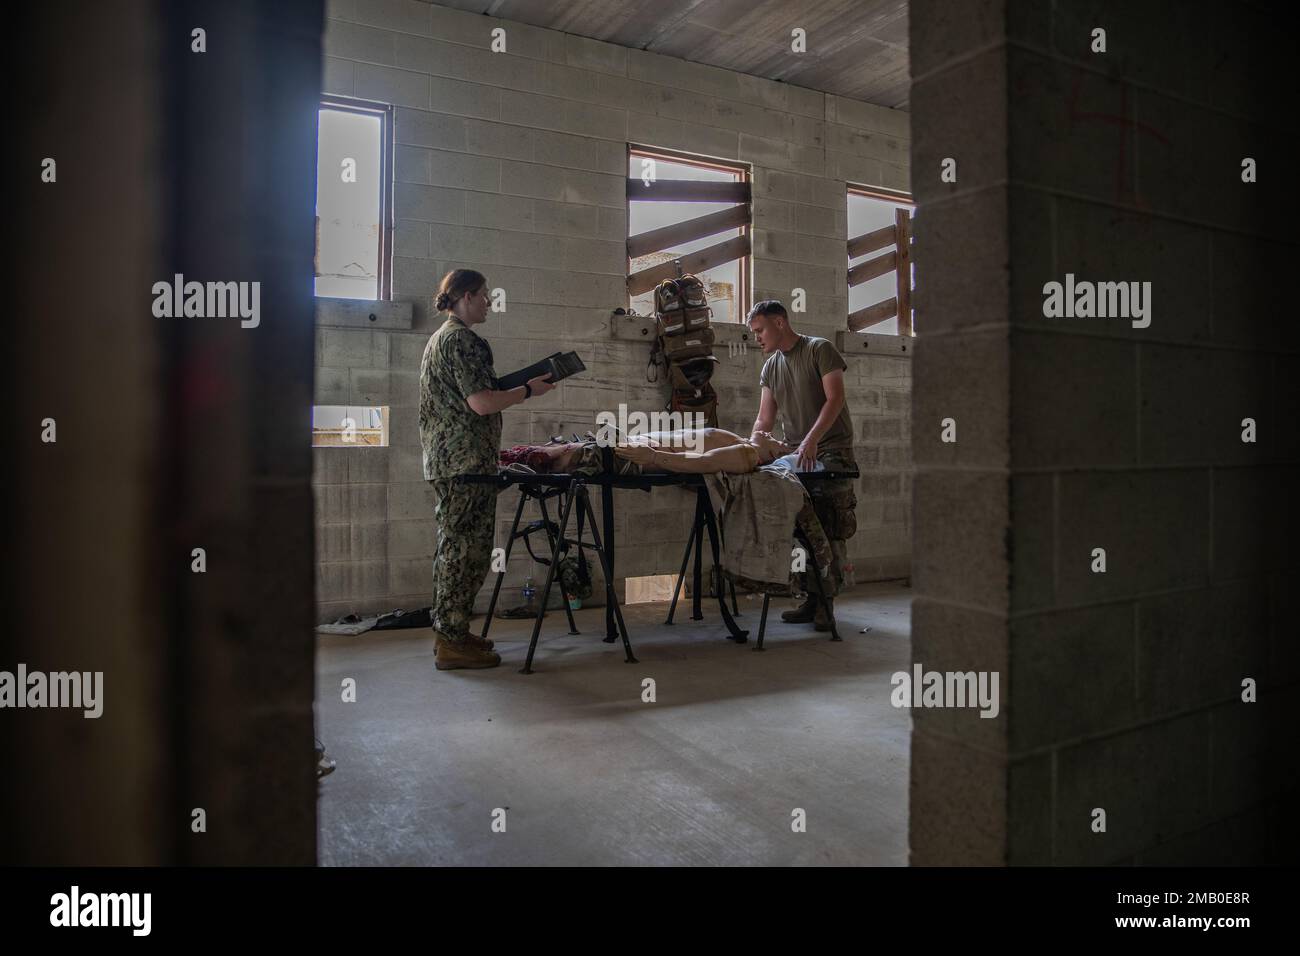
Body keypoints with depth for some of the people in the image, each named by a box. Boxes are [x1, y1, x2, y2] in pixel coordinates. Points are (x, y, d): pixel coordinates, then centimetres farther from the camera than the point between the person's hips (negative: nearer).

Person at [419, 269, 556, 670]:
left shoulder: (440, 337, 22)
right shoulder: (461, 339, -11)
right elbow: (481, 403, -19)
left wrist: (512, 385, 18)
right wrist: (528, 390, -6)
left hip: (445, 457, 11)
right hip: (466, 458, -11)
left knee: (455, 545, 14)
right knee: (466, 547, -7)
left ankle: (450, 633, 21)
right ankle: (452, 642, -2)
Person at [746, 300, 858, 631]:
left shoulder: (819, 349, -2)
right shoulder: (770, 367, 17)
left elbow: (835, 398, -12)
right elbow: (765, 418, 13)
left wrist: (812, 439, -23)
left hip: (831, 449, -6)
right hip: (795, 455, 6)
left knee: (829, 529, -10)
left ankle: (825, 603, -6)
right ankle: (812, 598, 7)